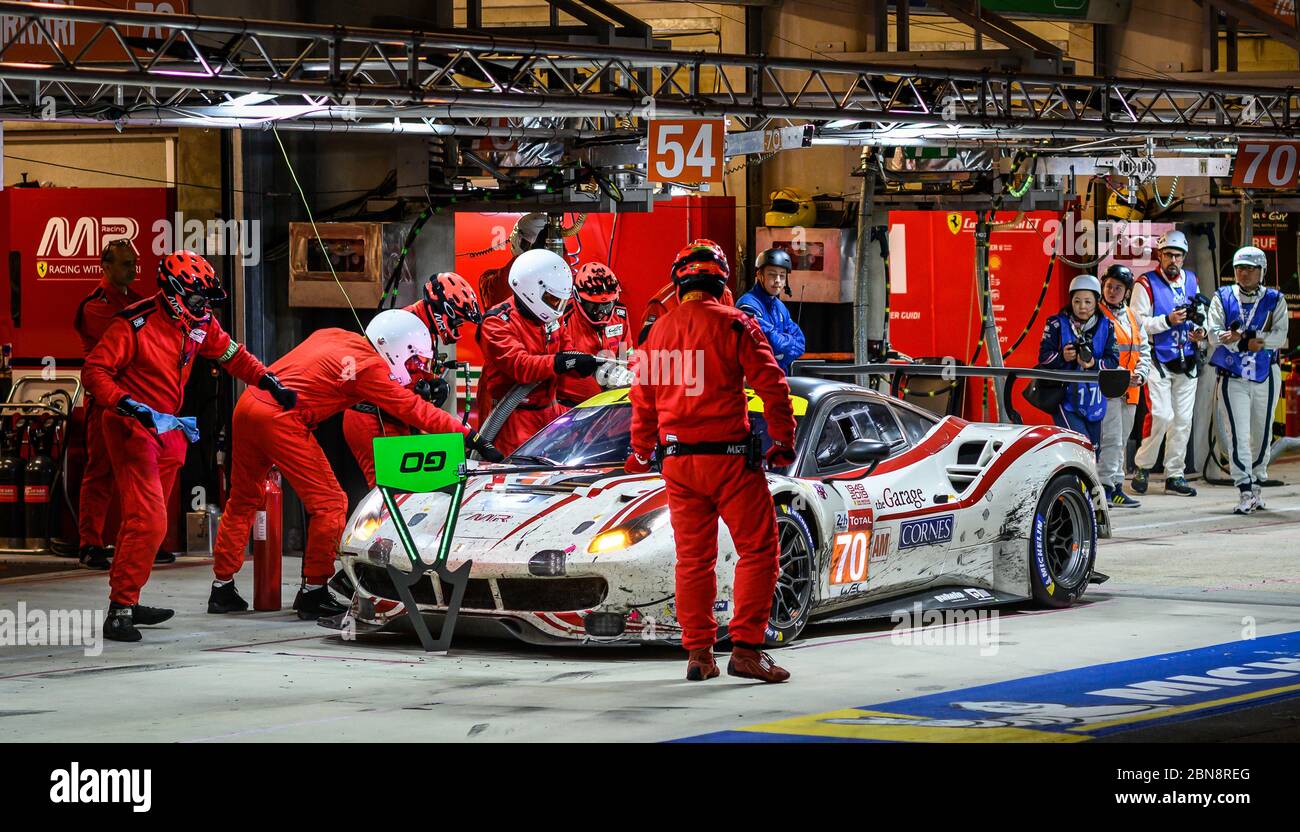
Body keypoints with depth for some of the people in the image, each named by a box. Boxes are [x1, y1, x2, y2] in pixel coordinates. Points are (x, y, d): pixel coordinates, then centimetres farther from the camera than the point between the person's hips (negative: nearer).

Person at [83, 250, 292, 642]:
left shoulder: (201, 323, 4)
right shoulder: (134, 324, -18)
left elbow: (232, 356, 18)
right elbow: (95, 371, -17)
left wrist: (270, 383, 7)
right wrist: (128, 405, -29)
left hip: (167, 426, 8)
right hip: (133, 428, -8)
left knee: (146, 521, 12)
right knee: (148, 521, -17)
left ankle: (126, 600, 20)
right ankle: (120, 610, -14)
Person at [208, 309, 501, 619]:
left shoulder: (333, 337, 16)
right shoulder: (369, 366, -6)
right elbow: (414, 411, -6)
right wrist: (471, 437, -3)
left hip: (248, 404, 9)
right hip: (280, 419, -9)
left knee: (243, 500, 19)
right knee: (329, 503, 0)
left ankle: (222, 589, 25)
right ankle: (313, 593, 4)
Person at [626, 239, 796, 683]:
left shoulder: (659, 332, 9)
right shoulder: (735, 325, -5)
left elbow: (643, 399, 18)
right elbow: (771, 385, -9)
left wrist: (641, 452, 31)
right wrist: (783, 441, 2)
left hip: (678, 460, 5)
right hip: (729, 455, -5)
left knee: (693, 558, 11)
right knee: (758, 550, 0)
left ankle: (698, 653, 11)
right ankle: (746, 648, -9)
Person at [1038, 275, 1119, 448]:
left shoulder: (1105, 326, 4)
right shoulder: (1057, 324, -4)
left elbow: (1113, 360, -1)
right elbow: (1043, 356, -5)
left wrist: (1094, 364, -20)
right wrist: (1062, 357, -25)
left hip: (1093, 400, 4)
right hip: (1065, 398, -4)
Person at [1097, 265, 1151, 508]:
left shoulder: (1132, 317, 16)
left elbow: (1144, 350, 18)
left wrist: (1140, 374, -1)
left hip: (1130, 389, 7)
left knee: (1121, 441, 12)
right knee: (1112, 439, -14)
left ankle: (1116, 487, 18)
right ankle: (1106, 486, -15)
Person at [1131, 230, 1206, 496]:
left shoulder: (1191, 281, 12)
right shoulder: (1146, 284, -6)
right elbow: (1138, 324, -12)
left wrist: (1200, 332, 5)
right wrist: (1168, 320, -23)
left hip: (1186, 362, 6)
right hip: (1157, 361, -6)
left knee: (1183, 419, 6)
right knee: (1161, 415, -15)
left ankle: (1174, 475, 13)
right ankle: (1142, 467, 3)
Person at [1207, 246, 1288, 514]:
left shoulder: (1275, 300, 6)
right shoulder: (1222, 298, 7)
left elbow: (1279, 336, -8)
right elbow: (1214, 334, -5)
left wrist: (1239, 338, -20)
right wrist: (1252, 342, -19)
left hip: (1266, 376, 1)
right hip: (1232, 377, -1)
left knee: (1262, 434, 9)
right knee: (1238, 435, -10)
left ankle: (1257, 486, 24)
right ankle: (1245, 494, -13)